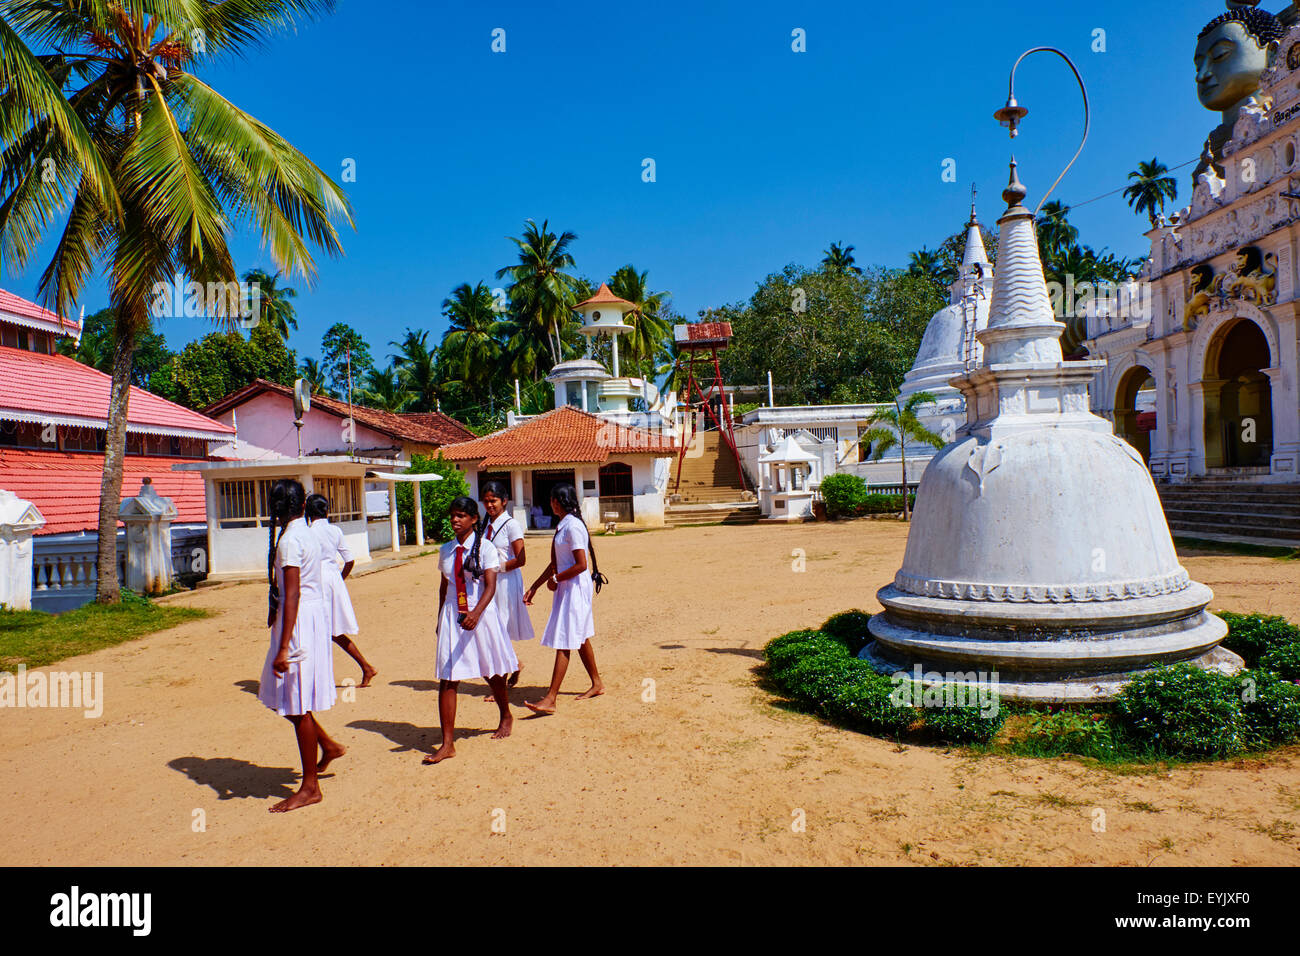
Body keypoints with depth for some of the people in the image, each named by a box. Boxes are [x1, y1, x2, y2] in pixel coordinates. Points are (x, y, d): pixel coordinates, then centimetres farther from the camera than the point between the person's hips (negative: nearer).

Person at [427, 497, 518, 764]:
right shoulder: (446, 550, 6)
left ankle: (506, 717, 41)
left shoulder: (485, 549, -8)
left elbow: (490, 586, -18)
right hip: (452, 617, 3)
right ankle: (447, 744, 2)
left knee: (493, 674, 13)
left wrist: (476, 613, -33)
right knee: (447, 679, -4)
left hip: (481, 614, -3)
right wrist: (441, 619, 15)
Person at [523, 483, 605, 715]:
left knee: (564, 642, -8)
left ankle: (550, 699, -6)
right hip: (567, 588, 10)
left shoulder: (573, 526, -19)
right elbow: (555, 563, 17)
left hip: (576, 587, -10)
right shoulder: (563, 525, 12)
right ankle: (597, 684, 32)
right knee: (580, 639, 19)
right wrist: (534, 587, 16)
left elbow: (581, 565, -22)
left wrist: (555, 579, -11)